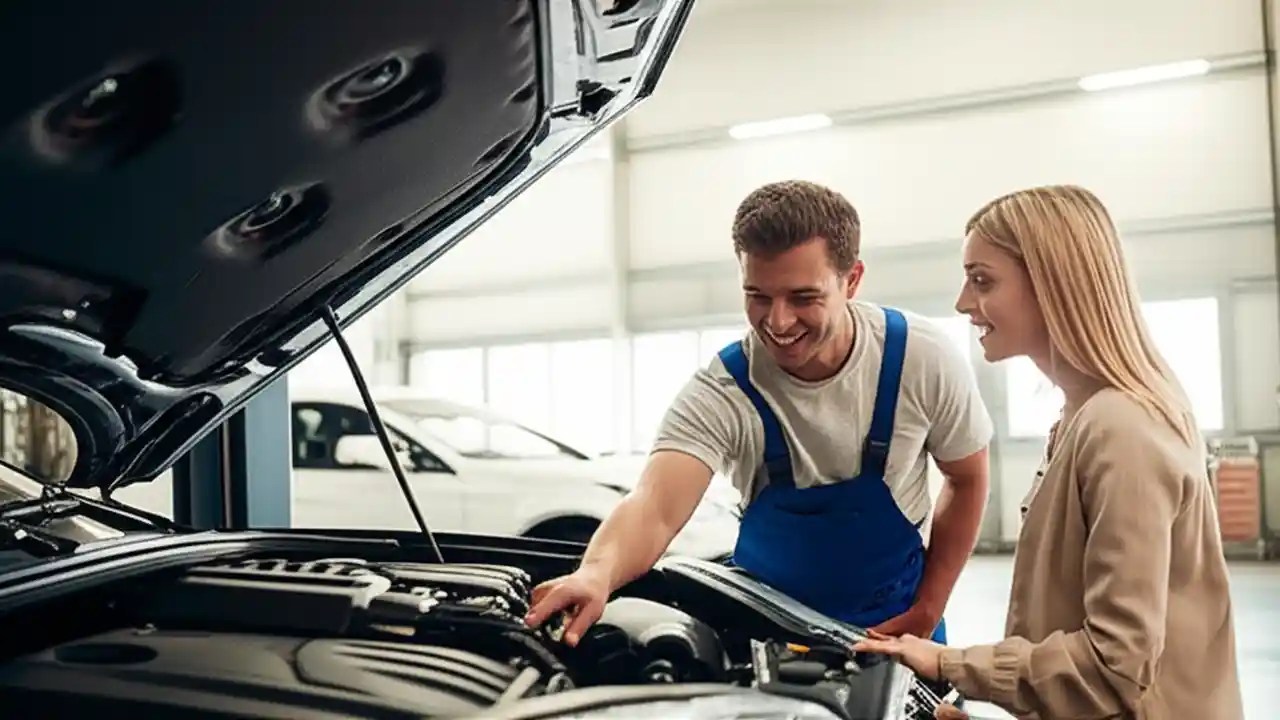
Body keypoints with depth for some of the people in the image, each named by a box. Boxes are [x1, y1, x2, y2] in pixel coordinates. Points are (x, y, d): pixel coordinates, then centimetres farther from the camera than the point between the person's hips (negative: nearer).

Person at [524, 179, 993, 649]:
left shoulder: (924, 360, -19)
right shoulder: (719, 393, -24)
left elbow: (968, 480, -4)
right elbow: (654, 507, -38)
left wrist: (925, 613, -7)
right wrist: (598, 572, -60)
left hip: (891, 626, 0)